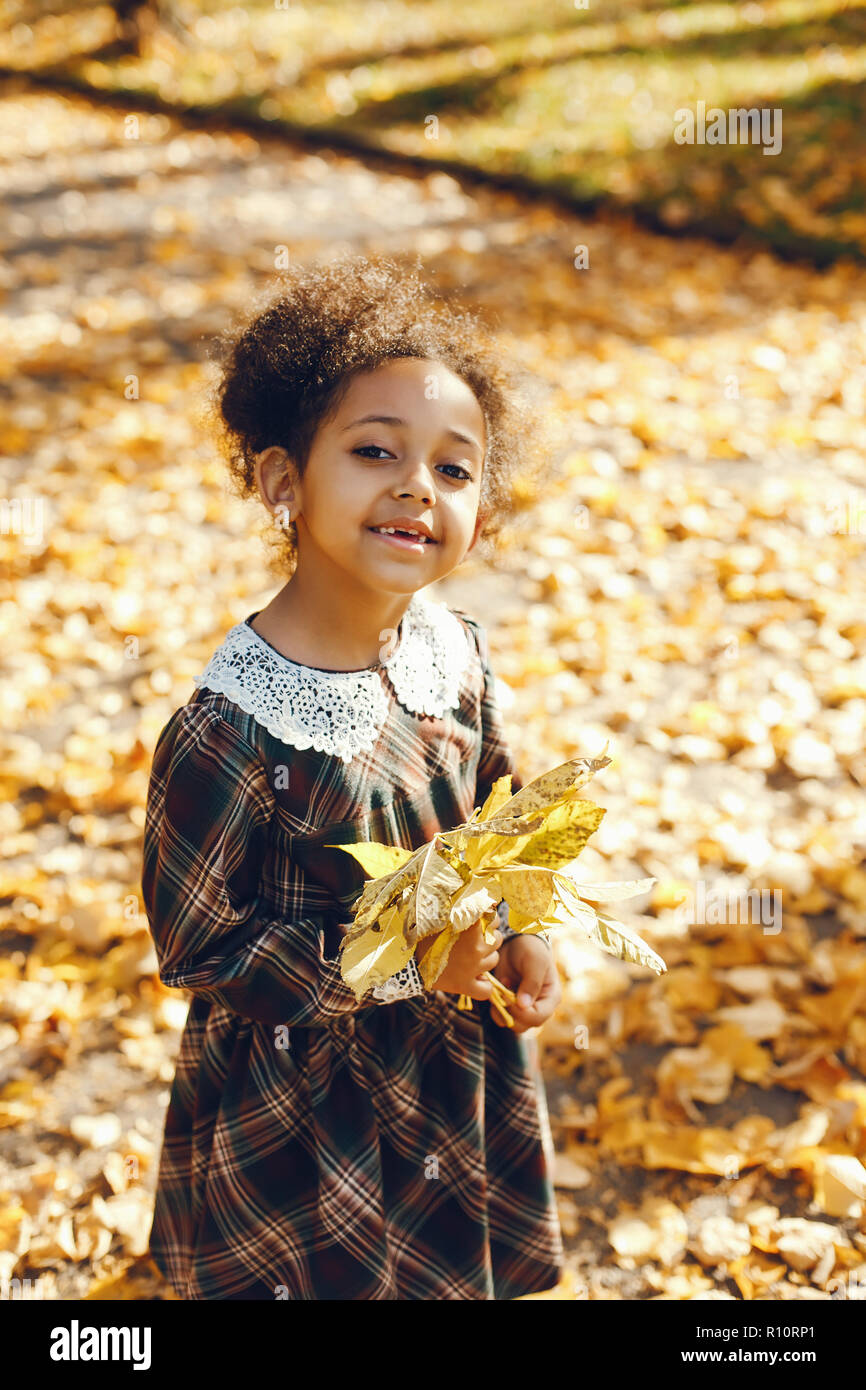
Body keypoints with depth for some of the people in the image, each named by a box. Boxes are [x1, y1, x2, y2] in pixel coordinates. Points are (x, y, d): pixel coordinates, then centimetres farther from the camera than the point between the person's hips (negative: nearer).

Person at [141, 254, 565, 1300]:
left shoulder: (456, 651, -9)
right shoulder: (224, 737, -29)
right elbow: (196, 948, -22)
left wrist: (522, 935, -6)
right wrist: (404, 960, -26)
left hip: (464, 1071, 6)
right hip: (301, 1111, -6)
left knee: (470, 1266, 26)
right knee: (343, 1270, 17)